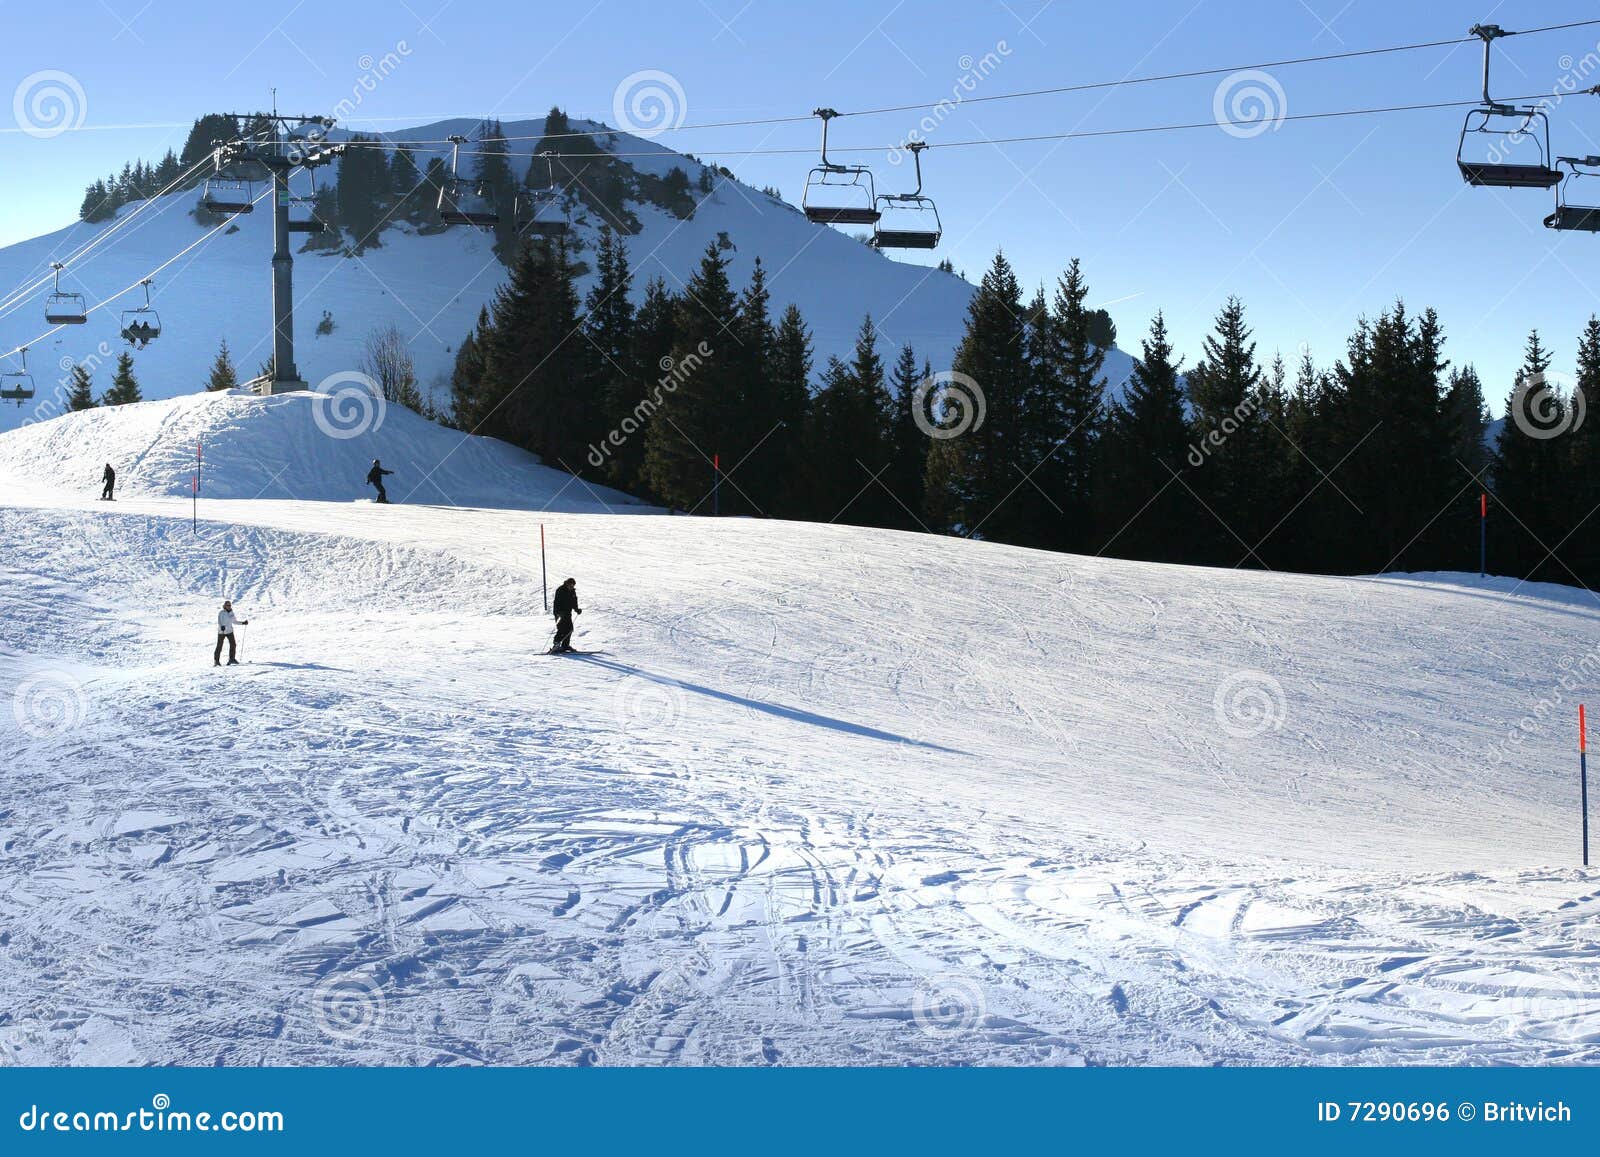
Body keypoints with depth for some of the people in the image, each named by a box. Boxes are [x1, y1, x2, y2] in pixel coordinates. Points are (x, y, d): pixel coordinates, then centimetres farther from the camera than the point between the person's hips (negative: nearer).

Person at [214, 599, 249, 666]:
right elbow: (219, 621, -21)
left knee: (233, 645, -8)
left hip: (229, 631, 4)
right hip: (221, 632, -4)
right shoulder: (221, 613, -11)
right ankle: (216, 660, 12)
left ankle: (232, 659, 2)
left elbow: (234, 621, 20)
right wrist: (221, 626, -41)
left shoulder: (231, 613, 6)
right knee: (219, 647, 0)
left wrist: (243, 623, 12)